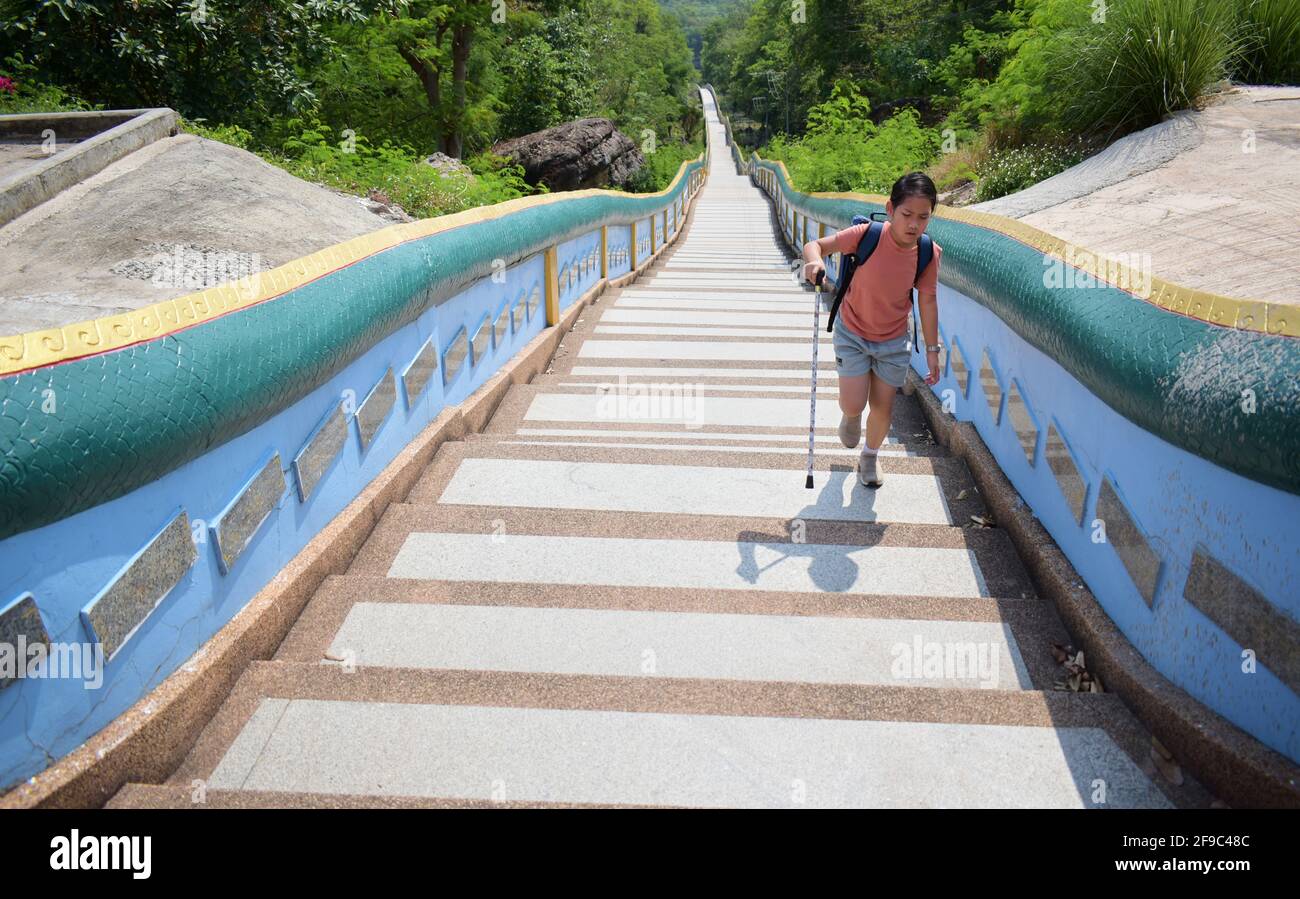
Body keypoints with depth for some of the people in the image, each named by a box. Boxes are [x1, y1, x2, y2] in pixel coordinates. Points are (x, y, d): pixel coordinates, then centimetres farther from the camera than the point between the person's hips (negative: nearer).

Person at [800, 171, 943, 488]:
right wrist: (814, 261, -44)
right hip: (852, 333, -2)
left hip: (893, 341, 2)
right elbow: (815, 245, -19)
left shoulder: (929, 253, -17)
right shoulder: (867, 235, -25)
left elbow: (927, 301, -5)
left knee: (883, 408, 9)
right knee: (854, 405, -8)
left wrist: (932, 350, -1)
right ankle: (849, 415, 33)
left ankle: (870, 456, 40)